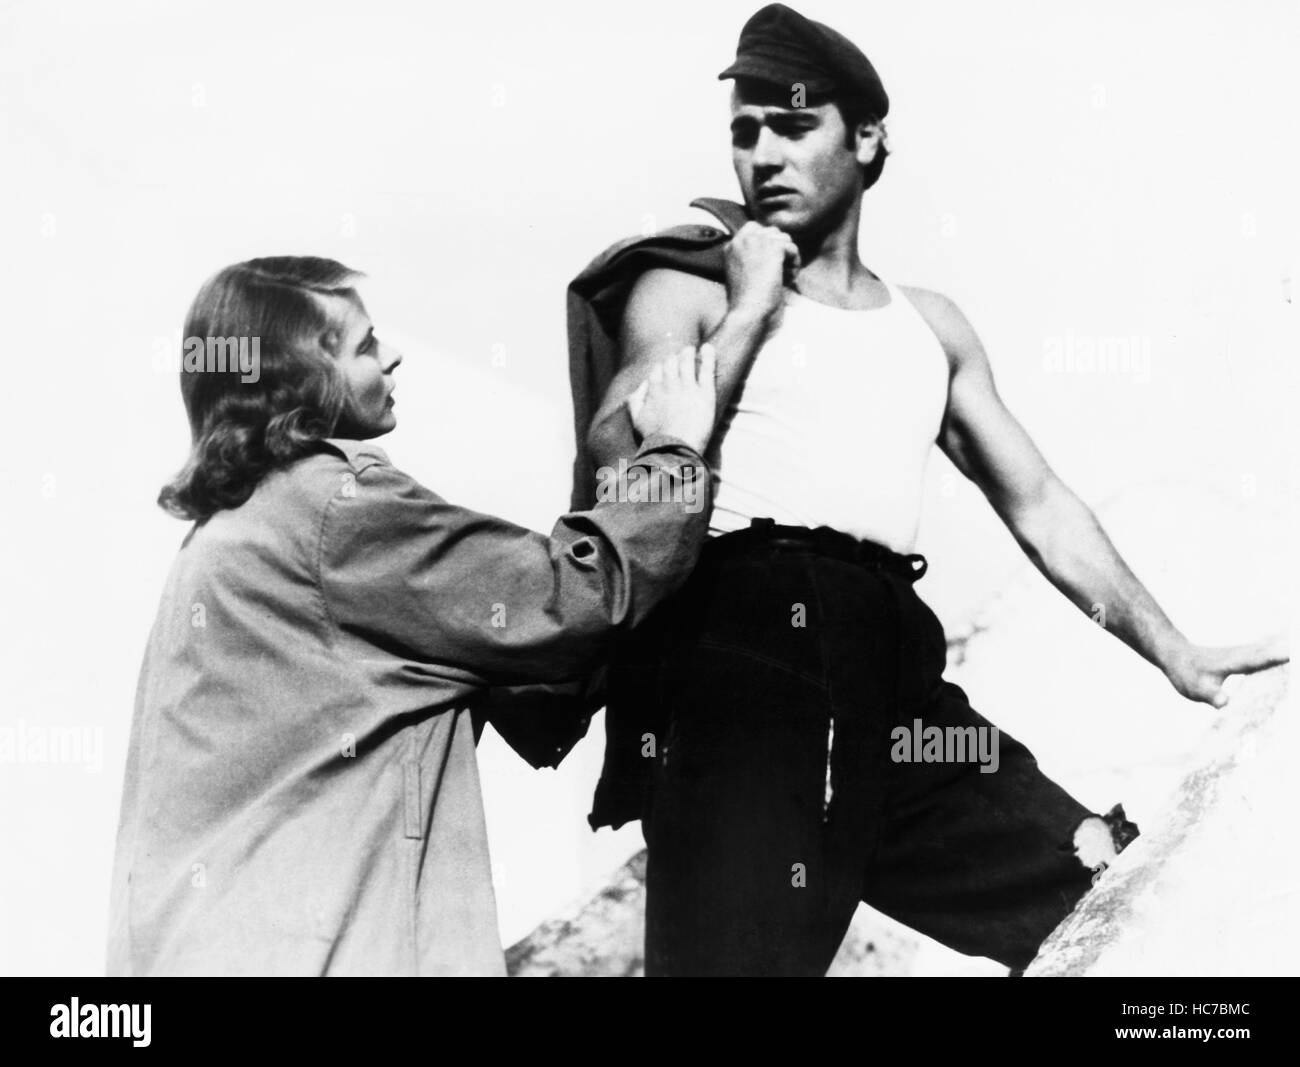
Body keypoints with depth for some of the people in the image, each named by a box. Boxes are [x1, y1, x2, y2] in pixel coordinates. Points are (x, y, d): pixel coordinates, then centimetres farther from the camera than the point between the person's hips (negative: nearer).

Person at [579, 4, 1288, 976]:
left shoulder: (931, 326, 24)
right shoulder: (688, 293, 11)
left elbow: (1038, 502, 24)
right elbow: (618, 470, -5)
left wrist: (1177, 656, 17)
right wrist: (749, 312, -2)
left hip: (887, 671, 5)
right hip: (734, 652, -4)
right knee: (743, 948, -16)